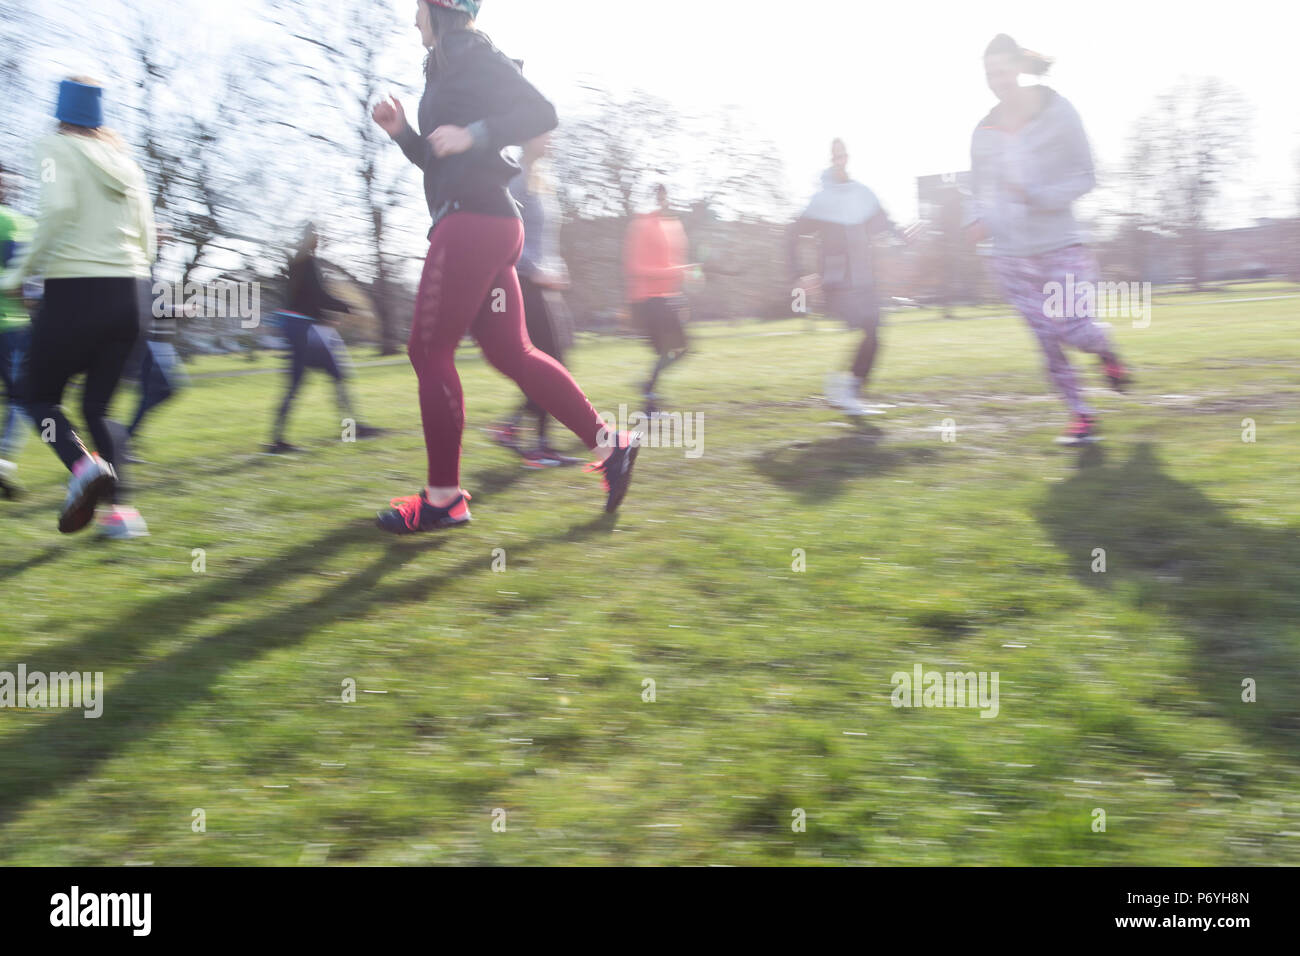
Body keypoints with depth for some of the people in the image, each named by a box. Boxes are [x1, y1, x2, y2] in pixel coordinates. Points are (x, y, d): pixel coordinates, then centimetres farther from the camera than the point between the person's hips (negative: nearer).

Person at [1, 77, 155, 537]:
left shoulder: (57, 147, -1)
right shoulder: (125, 162, 16)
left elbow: (59, 207, -18)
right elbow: (147, 241, 14)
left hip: (74, 292, -5)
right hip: (127, 295, 5)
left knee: (37, 394, 10)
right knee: (97, 405, 14)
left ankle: (83, 465, -18)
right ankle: (119, 507, -2)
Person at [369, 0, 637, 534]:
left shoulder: (474, 58, -4)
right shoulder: (444, 71, 25)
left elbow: (542, 114, -15)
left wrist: (473, 135, -22)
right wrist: (401, 131, 14)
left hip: (472, 221, -10)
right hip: (487, 226, 10)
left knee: (429, 351, -7)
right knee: (510, 351, 8)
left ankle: (444, 499, -3)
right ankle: (608, 444, 8)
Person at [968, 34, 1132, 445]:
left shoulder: (1058, 113, -4)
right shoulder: (984, 132, 6)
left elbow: (1084, 177, -4)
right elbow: (979, 189, 17)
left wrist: (1037, 196, -20)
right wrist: (979, 219, -5)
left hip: (1061, 247, -3)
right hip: (1012, 256, 3)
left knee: (1075, 331, -10)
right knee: (1047, 341, 1)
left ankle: (1107, 351, 27)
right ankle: (1081, 415, 15)